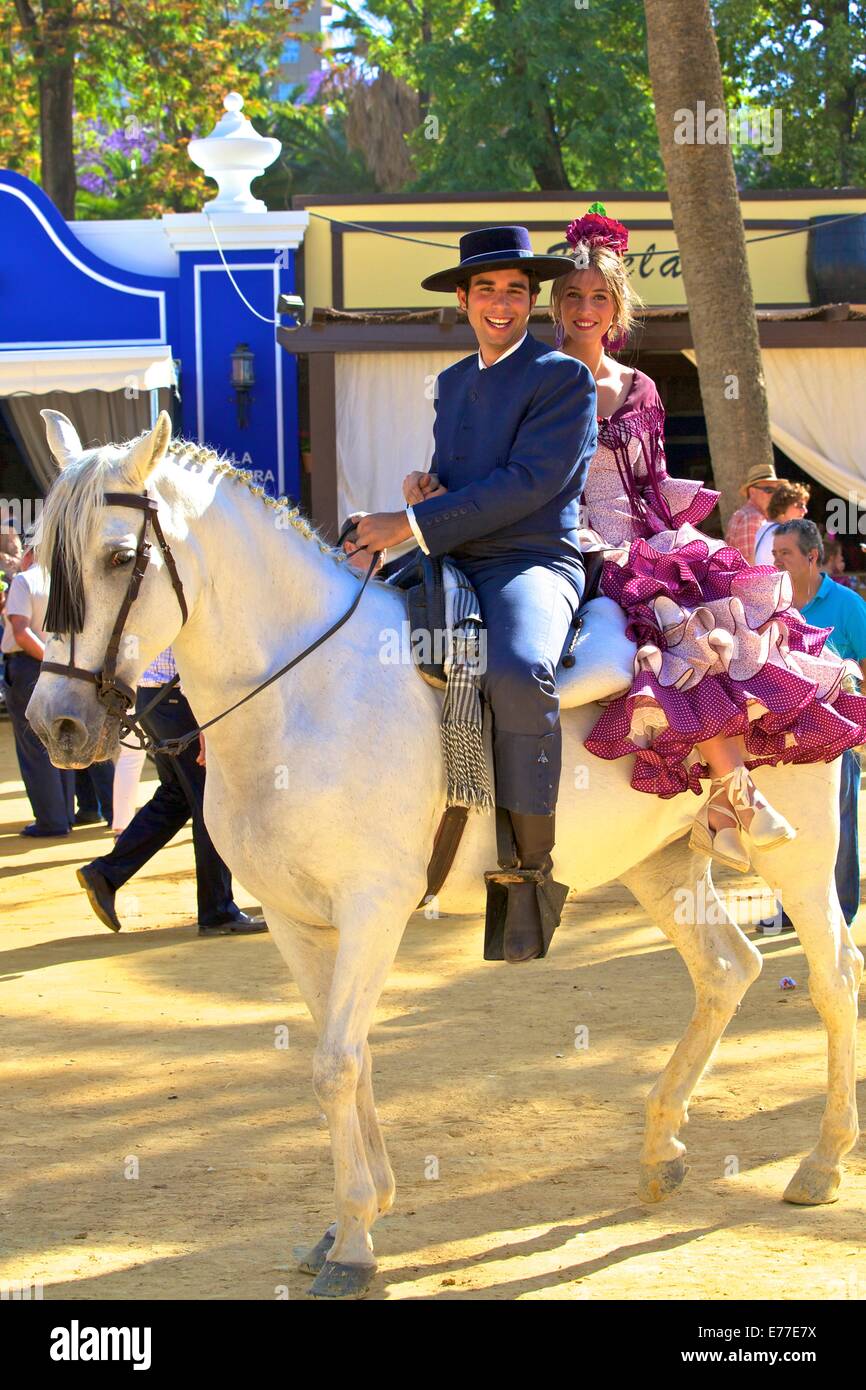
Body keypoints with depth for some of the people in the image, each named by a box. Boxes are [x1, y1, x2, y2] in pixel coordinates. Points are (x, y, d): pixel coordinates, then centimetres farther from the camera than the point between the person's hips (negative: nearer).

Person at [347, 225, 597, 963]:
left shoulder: (564, 377, -2)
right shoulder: (453, 383, 21)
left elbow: (529, 482, -13)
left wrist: (415, 524, -17)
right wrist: (423, 485, 2)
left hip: (534, 565, -8)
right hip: (454, 569, 8)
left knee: (518, 672, -37)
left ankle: (531, 869, -28)